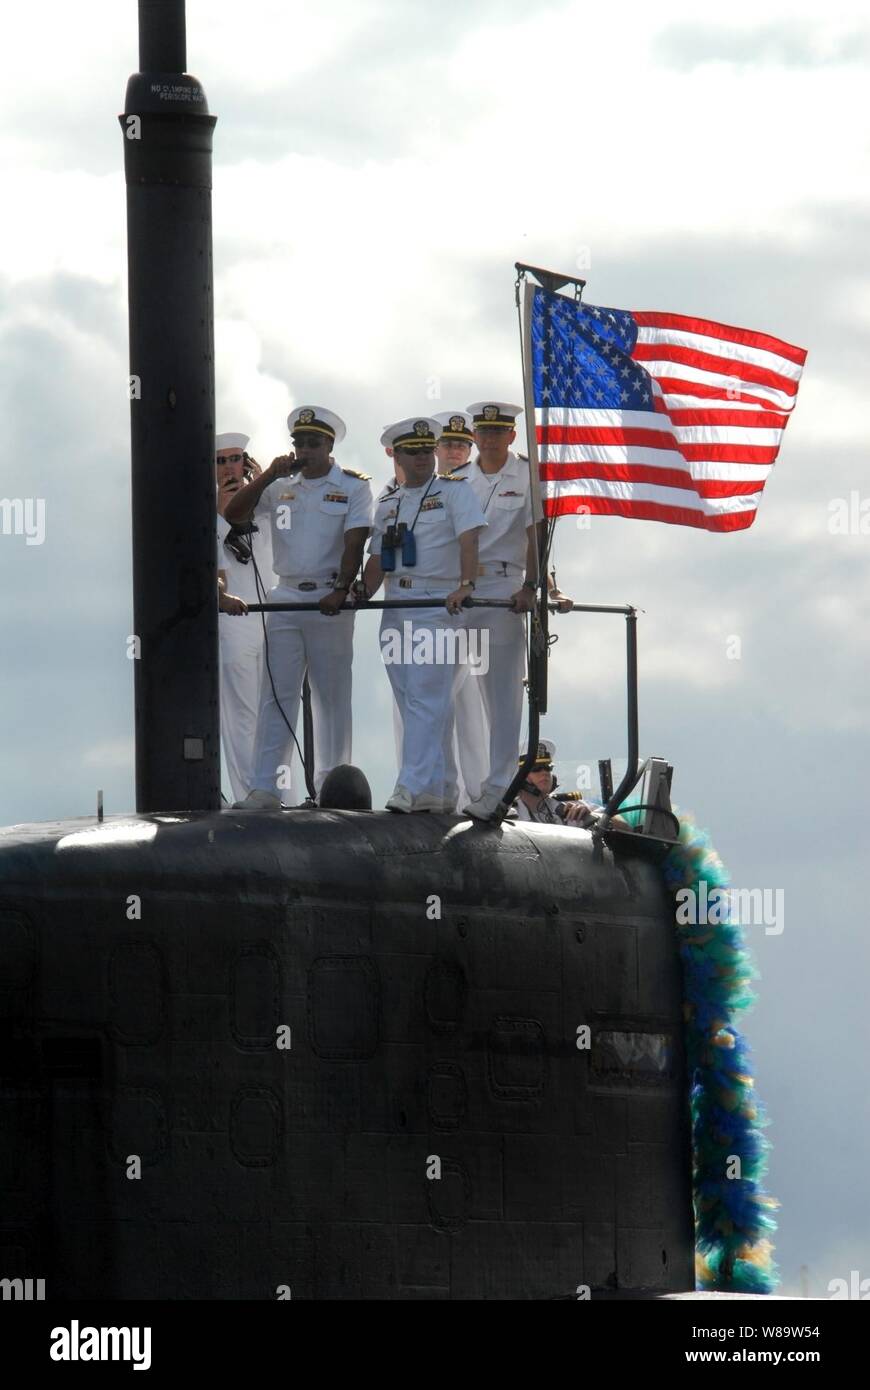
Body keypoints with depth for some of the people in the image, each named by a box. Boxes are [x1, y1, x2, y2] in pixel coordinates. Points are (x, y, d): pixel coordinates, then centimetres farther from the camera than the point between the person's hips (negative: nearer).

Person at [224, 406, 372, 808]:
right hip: (286, 599, 3)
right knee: (276, 695, -4)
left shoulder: (352, 487, 3)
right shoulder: (281, 486, 13)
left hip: (329, 599, -3)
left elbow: (354, 543, -7)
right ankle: (264, 787, -8)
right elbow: (233, 514, 6)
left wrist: (341, 590, -20)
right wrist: (268, 475, -4)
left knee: (331, 696, 2)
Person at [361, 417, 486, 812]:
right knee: (409, 702, 6)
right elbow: (377, 560, 20)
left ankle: (411, 787, -20)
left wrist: (465, 585, -28)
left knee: (426, 699, -14)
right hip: (396, 609, 7)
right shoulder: (387, 505, 18)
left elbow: (468, 539, -14)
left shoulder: (453, 492, -1)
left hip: (437, 606, -7)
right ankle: (431, 792, 10)